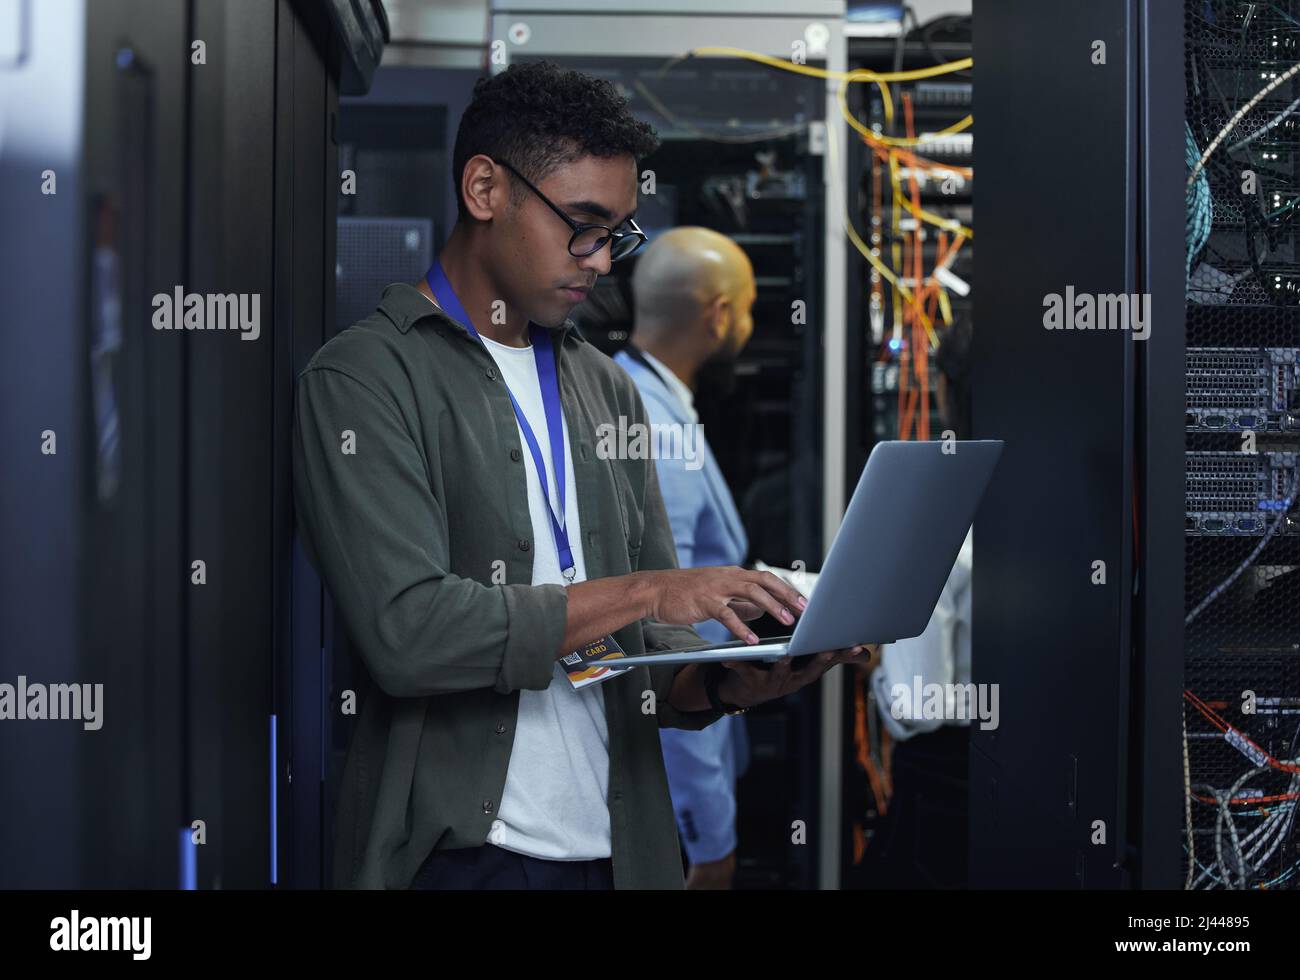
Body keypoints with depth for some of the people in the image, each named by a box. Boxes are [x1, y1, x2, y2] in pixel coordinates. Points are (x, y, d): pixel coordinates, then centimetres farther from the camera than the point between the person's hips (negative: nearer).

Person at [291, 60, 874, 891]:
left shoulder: (609, 391, 12)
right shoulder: (363, 380, -7)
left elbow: (656, 640, 11)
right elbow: (408, 630, -19)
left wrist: (722, 685, -10)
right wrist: (638, 591, -17)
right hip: (459, 853, -6)